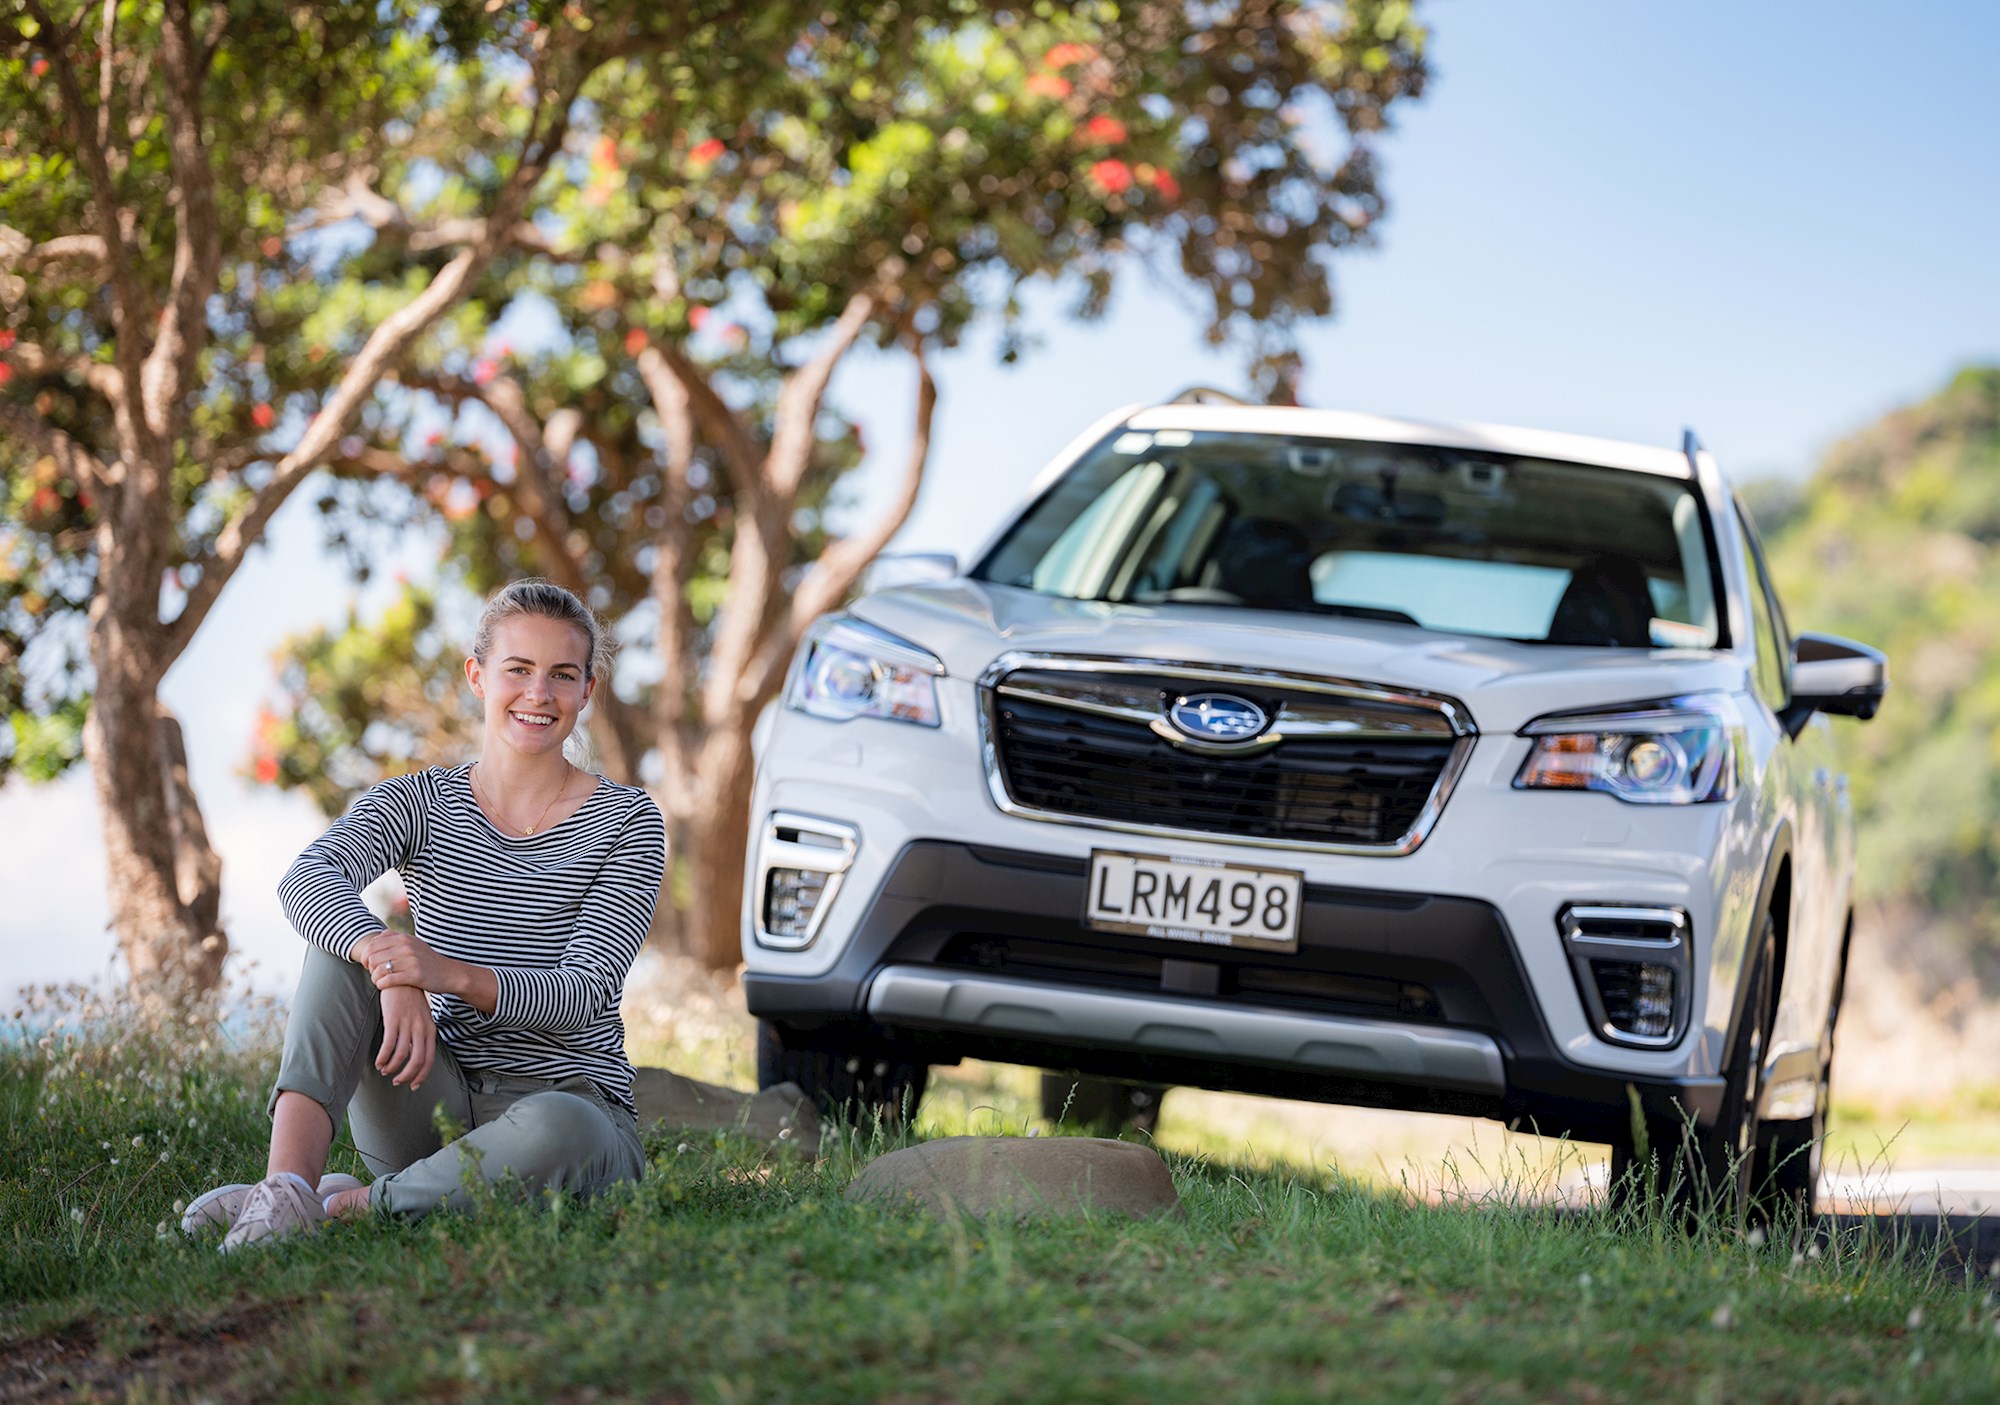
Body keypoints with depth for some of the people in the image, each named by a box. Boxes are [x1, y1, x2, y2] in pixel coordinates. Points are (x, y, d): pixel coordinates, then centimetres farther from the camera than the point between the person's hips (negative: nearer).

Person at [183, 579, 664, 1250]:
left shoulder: (626, 822, 2)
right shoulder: (421, 804, 6)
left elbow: (586, 993, -11)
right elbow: (307, 880, -16)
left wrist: (456, 974, -30)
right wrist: (390, 972, -38)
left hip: (570, 1101, -2)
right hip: (437, 1105, 2)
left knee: (556, 1130, -39)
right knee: (343, 932, -20)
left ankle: (351, 1204, -21)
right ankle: (288, 1184, -34)